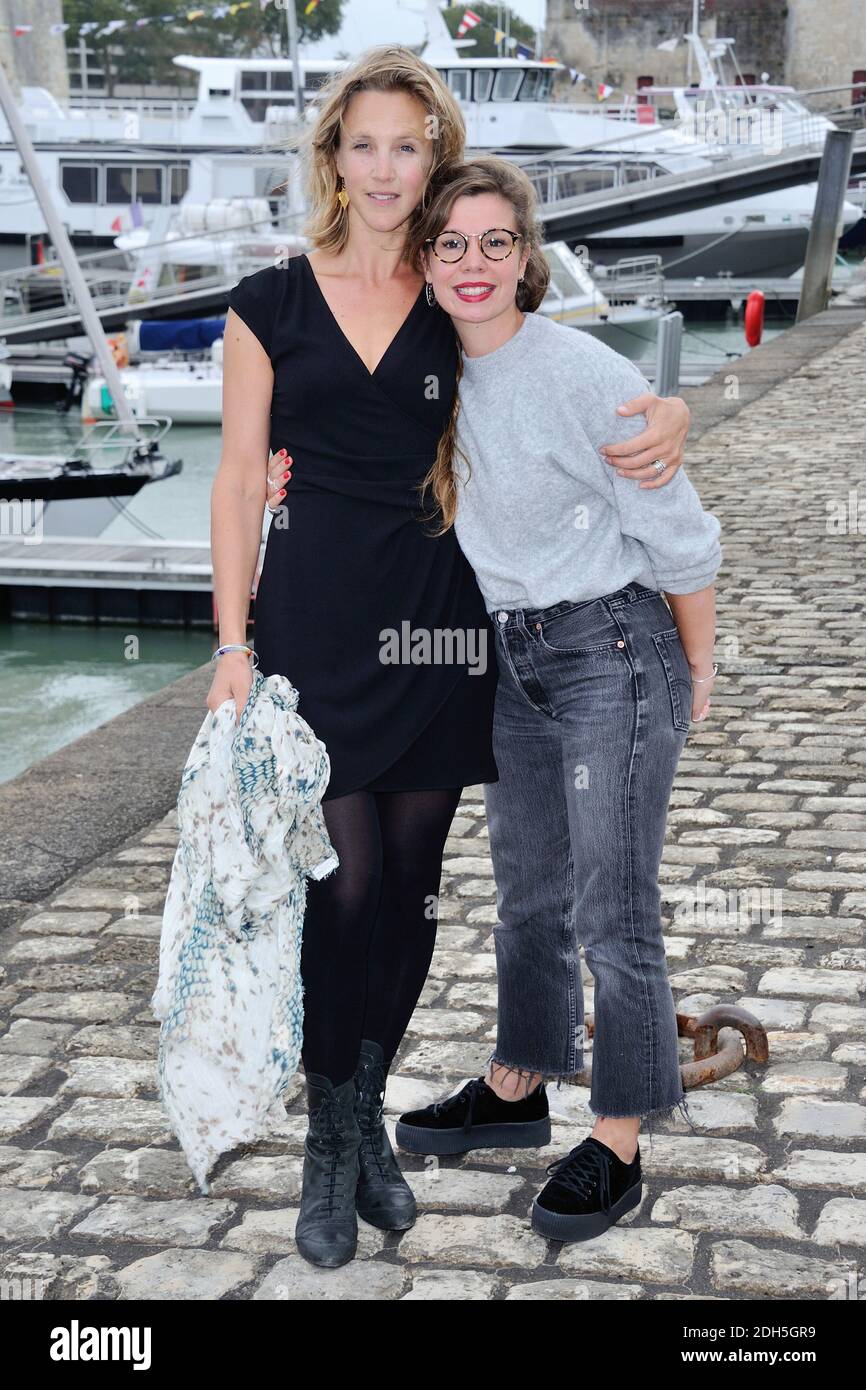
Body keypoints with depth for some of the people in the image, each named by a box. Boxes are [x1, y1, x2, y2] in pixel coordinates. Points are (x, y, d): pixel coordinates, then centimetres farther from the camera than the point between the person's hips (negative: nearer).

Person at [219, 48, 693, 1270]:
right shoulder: (272, 304, 3)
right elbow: (240, 478, 2)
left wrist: (668, 413, -12)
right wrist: (234, 642, -3)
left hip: (437, 618, 3)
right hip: (317, 615, -2)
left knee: (412, 882, 8)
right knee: (347, 881, -6)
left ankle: (364, 1115, 26)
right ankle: (333, 1148, 11)